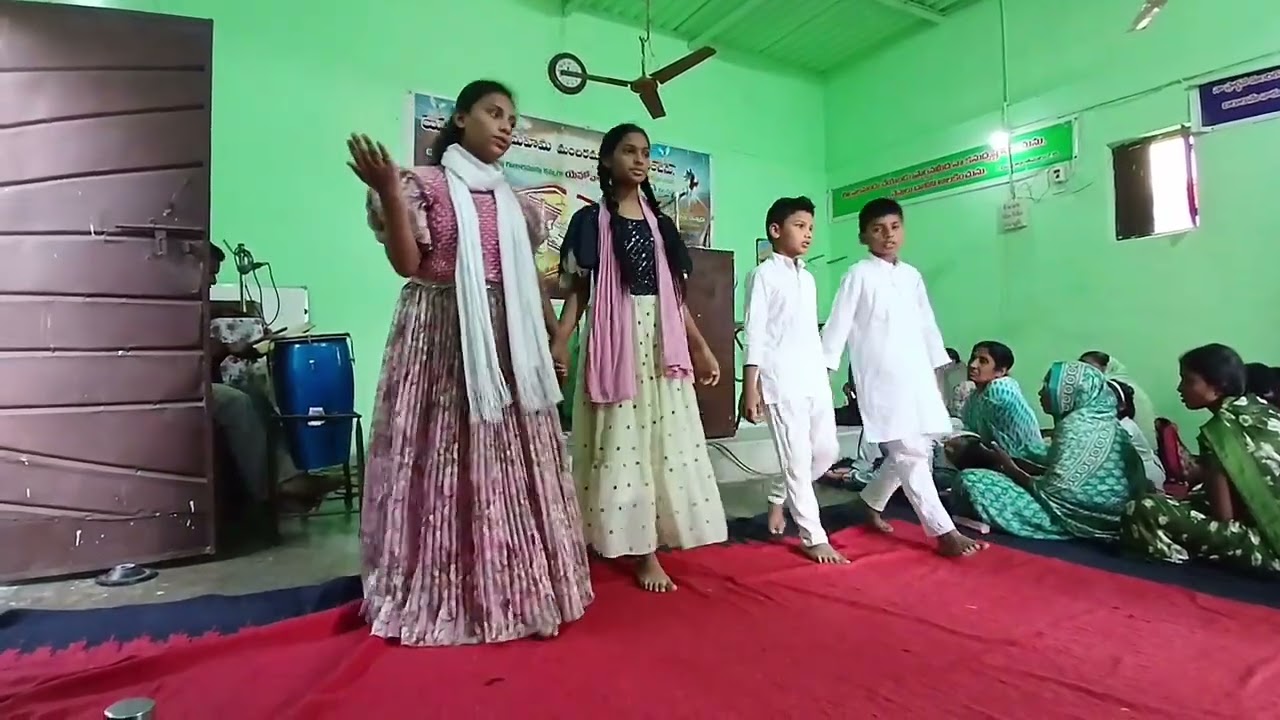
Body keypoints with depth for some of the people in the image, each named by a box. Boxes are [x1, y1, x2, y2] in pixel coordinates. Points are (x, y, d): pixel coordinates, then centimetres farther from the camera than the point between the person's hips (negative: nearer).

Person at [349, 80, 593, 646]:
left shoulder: (512, 200, 17)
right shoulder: (424, 184, 1)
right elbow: (407, 264, -9)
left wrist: (554, 332, 17)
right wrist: (389, 193, -19)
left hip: (506, 342, 5)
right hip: (441, 338, -5)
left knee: (509, 463, 6)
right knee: (445, 462, -2)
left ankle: (510, 587, 19)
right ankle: (442, 593, 13)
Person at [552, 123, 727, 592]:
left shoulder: (659, 222, 15)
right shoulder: (591, 220, 4)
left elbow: (674, 294, 15)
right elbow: (578, 290, -1)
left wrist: (700, 347, 12)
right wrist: (559, 340, -17)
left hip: (661, 340, 4)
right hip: (614, 337, -4)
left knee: (662, 440, 1)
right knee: (620, 441, 0)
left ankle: (649, 548, 9)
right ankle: (632, 543, 10)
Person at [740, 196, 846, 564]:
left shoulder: (808, 278, 17)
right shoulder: (764, 274, -4)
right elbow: (754, 333, -9)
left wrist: (823, 374, 19)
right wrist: (750, 388, -14)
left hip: (815, 379, 8)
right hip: (781, 381, -7)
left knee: (826, 451, 10)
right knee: (798, 459, -3)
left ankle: (777, 497, 31)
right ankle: (814, 537, 7)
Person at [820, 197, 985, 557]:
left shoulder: (912, 276, 14)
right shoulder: (859, 275, -3)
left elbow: (928, 325, 18)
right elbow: (838, 324, -7)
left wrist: (940, 368, 16)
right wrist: (824, 369, -11)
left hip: (916, 377, 7)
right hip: (881, 378, -7)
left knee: (914, 451, 10)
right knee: (910, 454, -7)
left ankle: (871, 501, 30)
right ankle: (944, 531, 0)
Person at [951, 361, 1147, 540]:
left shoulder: (1078, 426, -19)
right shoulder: (1100, 421, 10)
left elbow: (1051, 492, -21)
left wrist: (1010, 468, -6)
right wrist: (1016, 464, 8)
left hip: (1075, 518, -10)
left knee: (971, 480, -15)